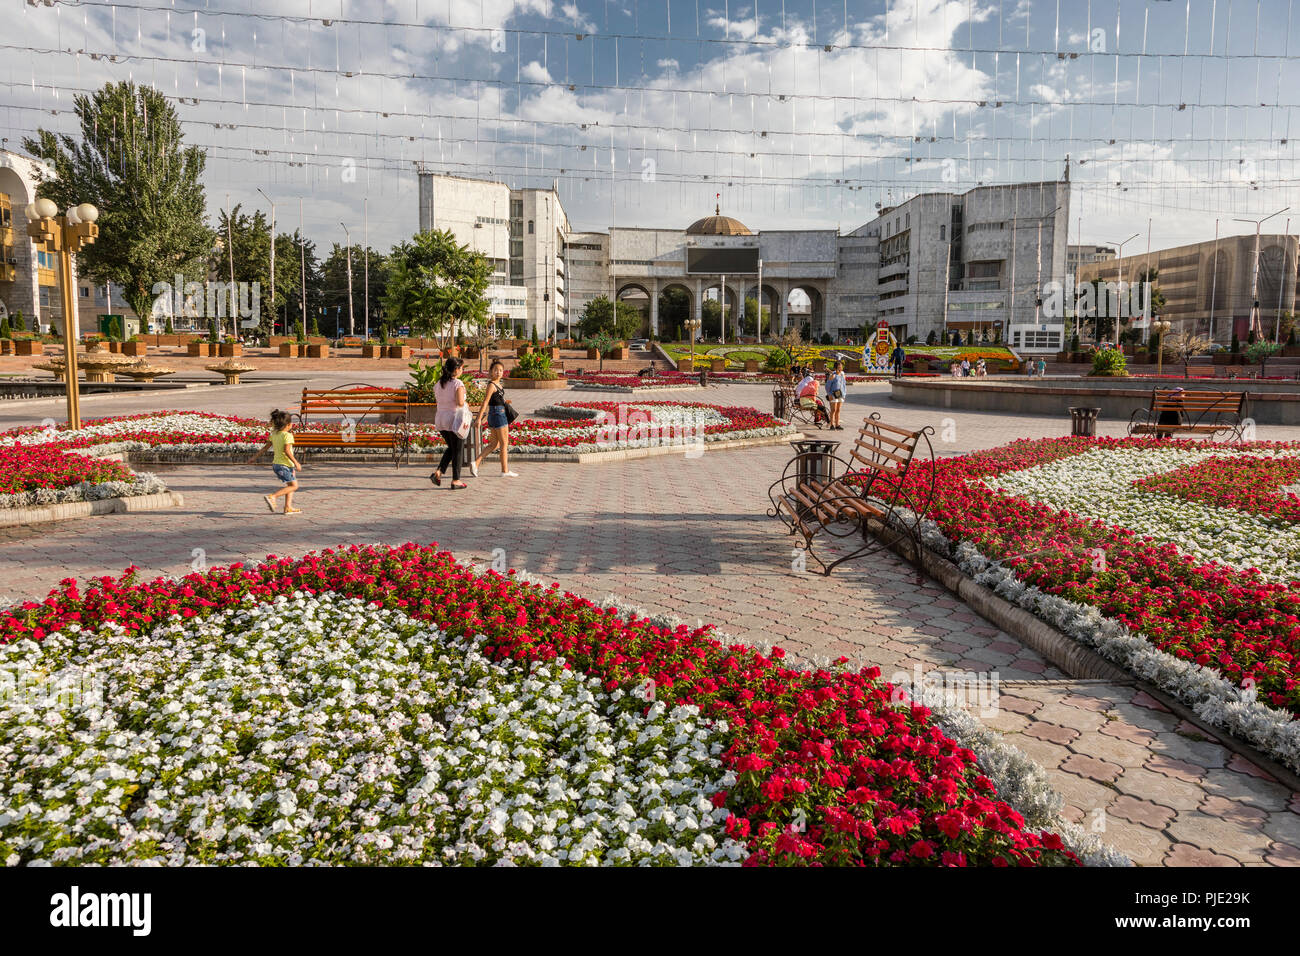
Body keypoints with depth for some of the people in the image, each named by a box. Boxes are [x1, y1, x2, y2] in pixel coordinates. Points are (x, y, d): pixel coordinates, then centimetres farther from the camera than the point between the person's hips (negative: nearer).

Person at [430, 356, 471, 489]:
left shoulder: (439, 383, 6)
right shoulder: (458, 384, -15)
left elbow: (436, 399, 14)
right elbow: (460, 403, -23)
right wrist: (465, 404, -4)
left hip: (441, 420, 7)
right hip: (455, 420, -7)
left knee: (451, 448, 23)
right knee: (457, 451, 7)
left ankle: (438, 472, 8)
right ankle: (455, 480, 12)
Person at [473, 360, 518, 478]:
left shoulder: (498, 384, 12)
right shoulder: (491, 385, -14)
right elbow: (485, 402, -19)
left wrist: (504, 402, 10)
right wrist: (479, 419, -21)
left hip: (494, 415, 9)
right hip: (498, 414, -9)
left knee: (494, 444, 12)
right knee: (504, 443, 0)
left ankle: (476, 463, 7)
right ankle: (505, 471, 7)